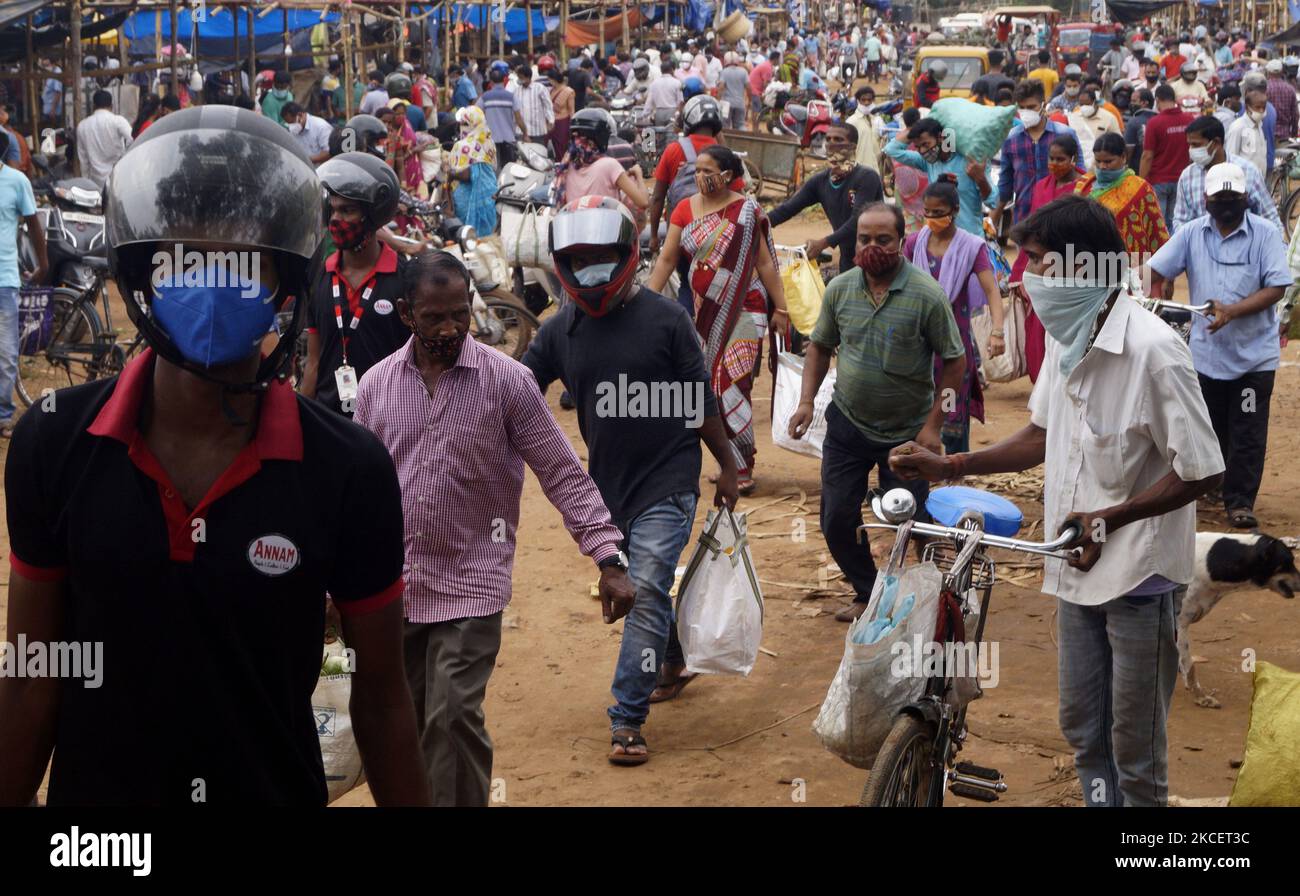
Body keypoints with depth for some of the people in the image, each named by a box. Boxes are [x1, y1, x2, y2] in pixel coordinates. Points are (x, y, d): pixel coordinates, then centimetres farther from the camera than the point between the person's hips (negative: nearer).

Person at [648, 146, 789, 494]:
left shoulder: (746, 211, -6)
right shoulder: (685, 210, 4)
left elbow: (764, 262, -4)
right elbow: (666, 259, 4)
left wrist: (780, 309, -5)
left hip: (742, 311, -5)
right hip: (705, 313, 5)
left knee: (731, 385, -12)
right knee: (713, 386, 9)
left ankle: (742, 469, -6)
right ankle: (731, 462, 21)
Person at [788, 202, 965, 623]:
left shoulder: (927, 295, -15)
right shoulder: (840, 288, -2)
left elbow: (955, 362, -10)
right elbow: (820, 346, 11)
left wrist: (933, 425, -13)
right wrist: (806, 401, 0)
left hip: (907, 432, -4)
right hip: (847, 425, 4)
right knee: (836, 520, 7)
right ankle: (867, 593, 28)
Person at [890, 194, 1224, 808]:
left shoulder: (1151, 349, -22)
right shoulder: (1065, 339, 4)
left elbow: (1201, 473, -19)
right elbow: (1042, 436, 15)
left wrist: (1108, 520, -23)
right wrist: (947, 467, 6)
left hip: (1139, 574, -7)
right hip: (1077, 567, 7)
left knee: (1134, 746, 5)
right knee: (1081, 728, 18)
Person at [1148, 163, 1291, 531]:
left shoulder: (1265, 234, -7)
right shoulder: (1192, 233, 1)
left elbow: (1276, 287, -13)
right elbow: (1155, 270, -2)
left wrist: (1231, 311, -24)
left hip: (1254, 354, -3)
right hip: (1206, 351, 3)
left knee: (1248, 433, -1)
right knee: (1210, 427, 15)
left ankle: (1240, 502, 8)